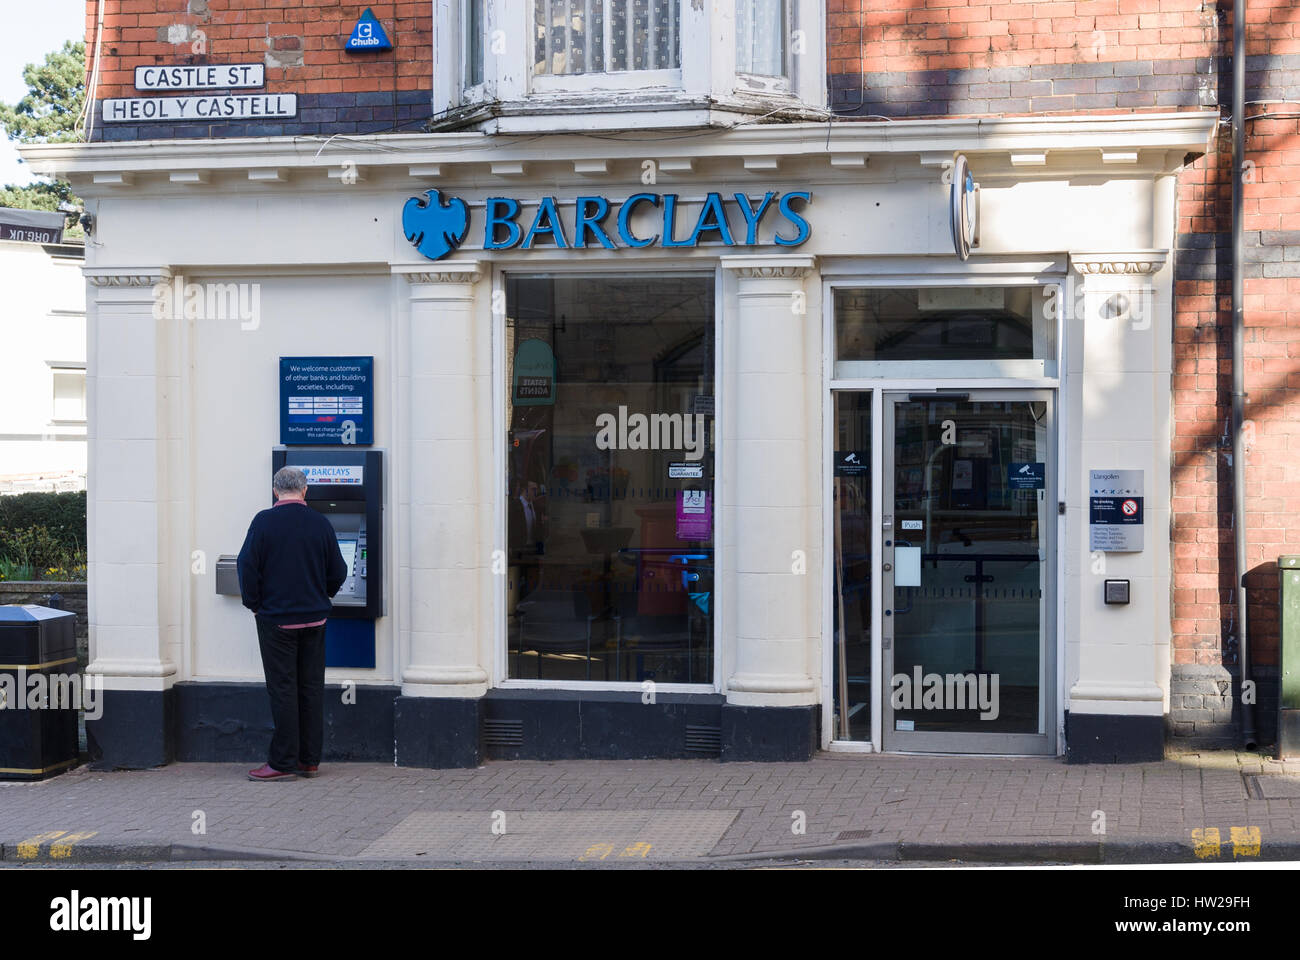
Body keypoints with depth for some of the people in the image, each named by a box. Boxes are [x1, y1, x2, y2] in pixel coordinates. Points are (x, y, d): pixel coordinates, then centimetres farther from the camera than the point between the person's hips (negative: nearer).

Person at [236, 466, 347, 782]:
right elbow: (338, 572, 4)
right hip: (314, 619, 3)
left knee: (283, 690, 0)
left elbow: (247, 565, -12)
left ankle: (283, 763, 1)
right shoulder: (321, 524, -1)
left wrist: (254, 603, 2)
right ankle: (310, 760, 14)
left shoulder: (264, 521, -10)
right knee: (311, 688, 9)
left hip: (276, 618, -3)